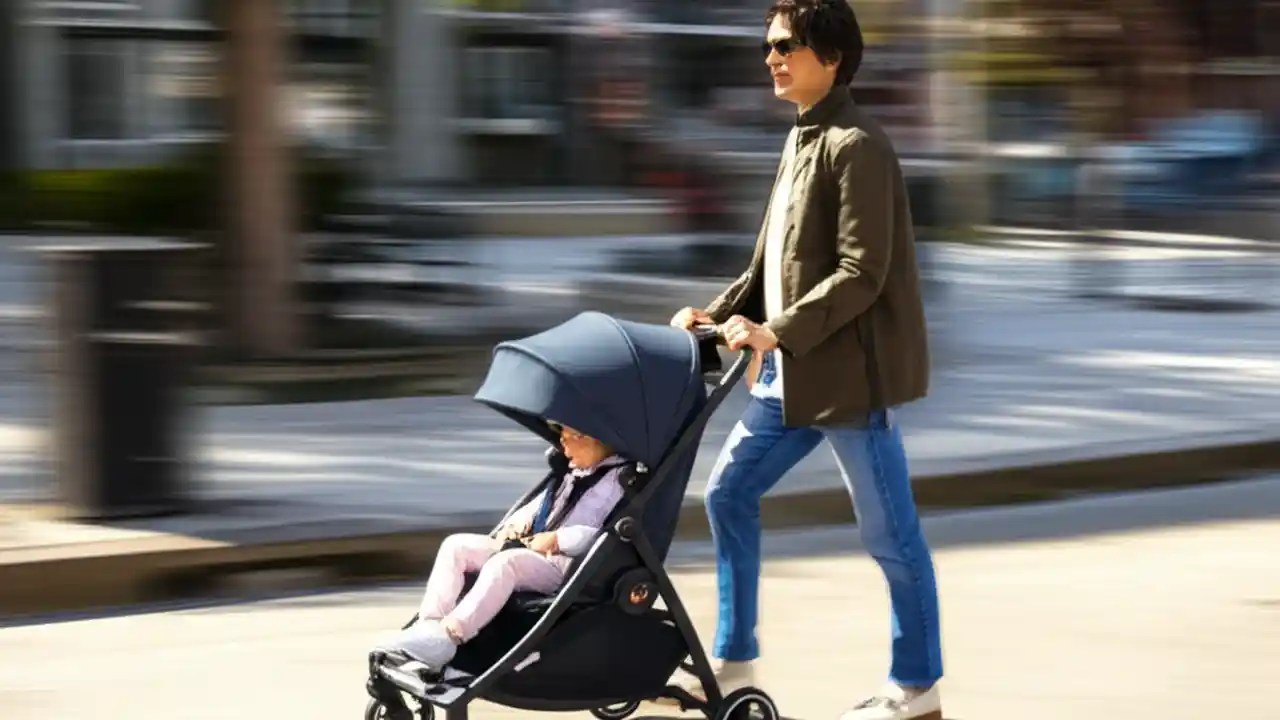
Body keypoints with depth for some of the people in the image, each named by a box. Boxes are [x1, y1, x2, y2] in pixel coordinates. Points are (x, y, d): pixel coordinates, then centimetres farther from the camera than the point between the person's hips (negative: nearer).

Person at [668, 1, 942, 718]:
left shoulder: (856, 147, -15)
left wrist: (777, 333, -24)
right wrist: (720, 313, 5)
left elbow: (862, 274, -21)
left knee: (889, 531, 1)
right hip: (795, 371, 10)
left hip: (852, 370, -10)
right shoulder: (802, 141, 14)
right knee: (729, 493, 11)